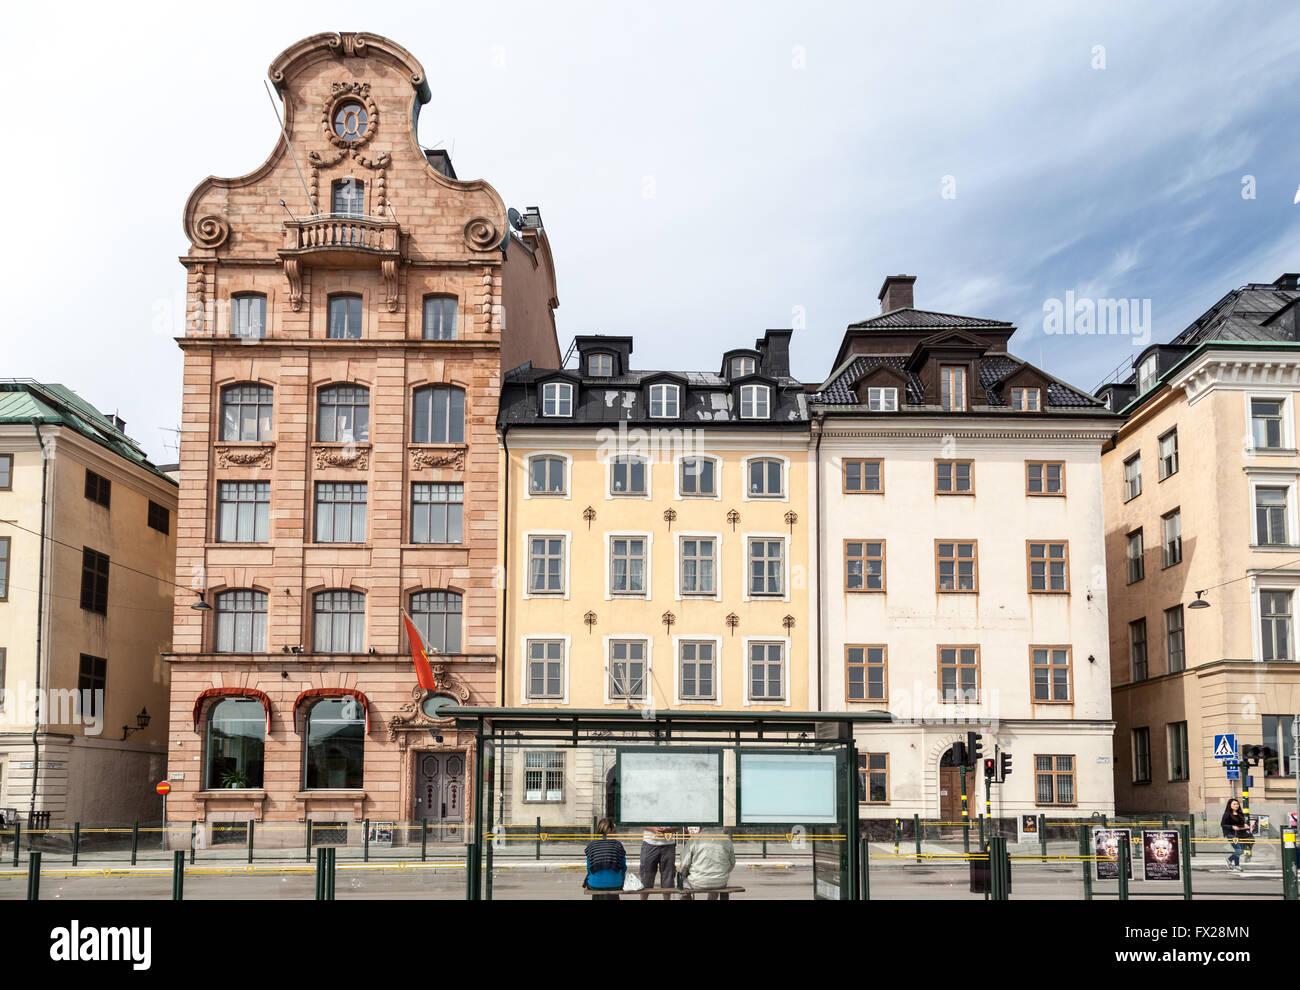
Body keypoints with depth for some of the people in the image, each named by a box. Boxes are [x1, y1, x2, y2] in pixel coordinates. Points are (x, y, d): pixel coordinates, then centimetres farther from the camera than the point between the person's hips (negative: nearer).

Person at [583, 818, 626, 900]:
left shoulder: (591, 845, 1)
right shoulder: (617, 844, -1)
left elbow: (589, 868, 7)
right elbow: (623, 867, 6)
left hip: (594, 885, 1)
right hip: (615, 884, -1)